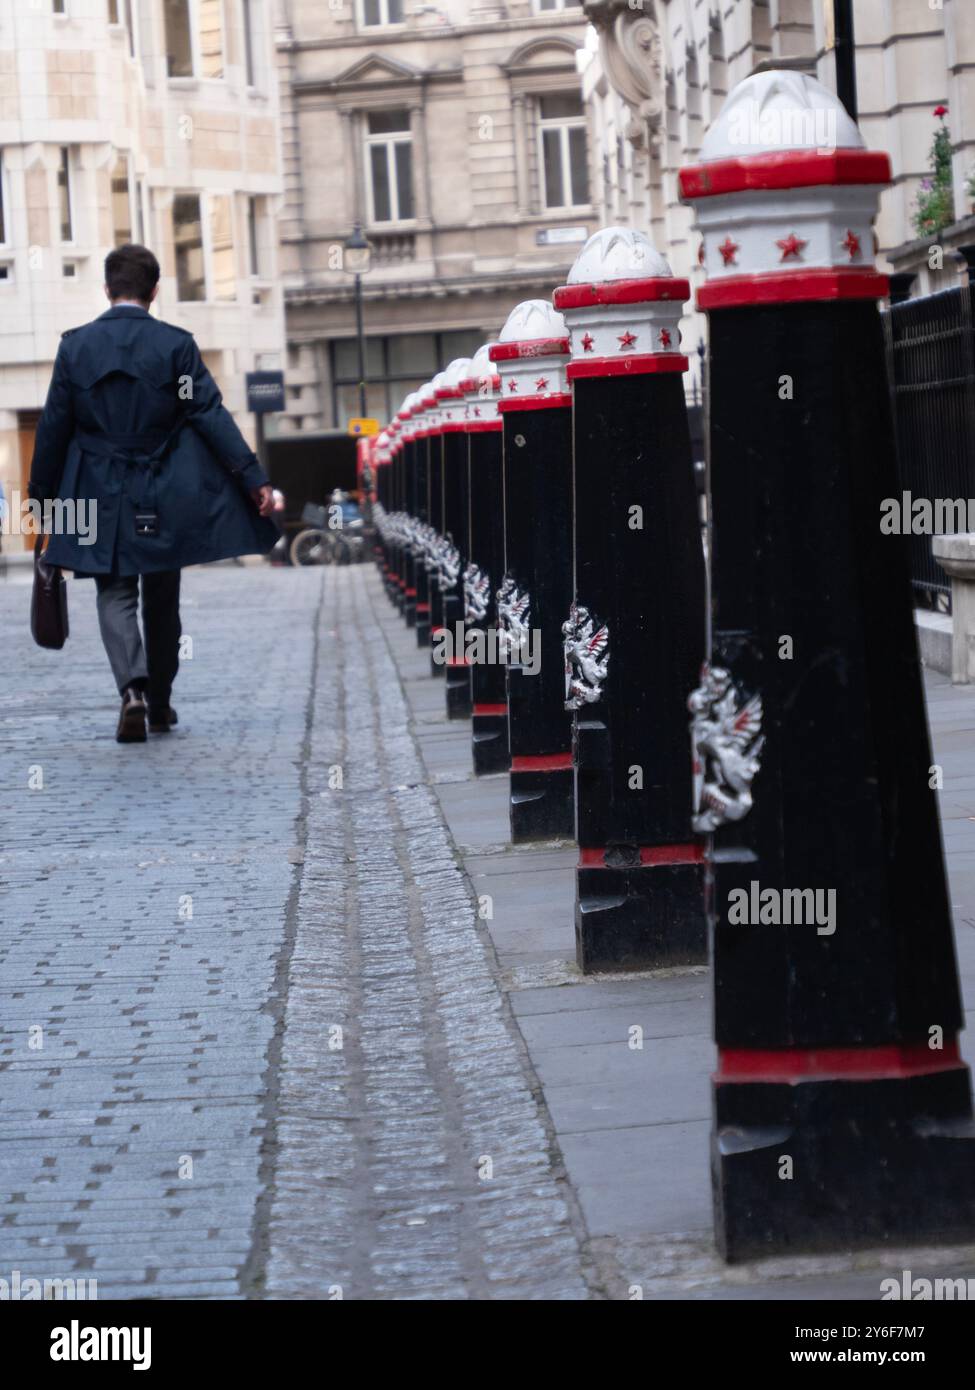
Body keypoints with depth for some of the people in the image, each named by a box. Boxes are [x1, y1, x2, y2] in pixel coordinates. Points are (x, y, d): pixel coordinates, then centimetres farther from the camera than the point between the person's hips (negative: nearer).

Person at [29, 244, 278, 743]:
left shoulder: (76, 345, -2)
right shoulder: (176, 345, -5)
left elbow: (54, 427, 1)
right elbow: (211, 416, -10)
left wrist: (43, 493, 10)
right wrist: (254, 479, -10)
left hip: (101, 497, 0)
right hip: (163, 503, 0)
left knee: (115, 594, 4)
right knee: (161, 600, 14)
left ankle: (133, 689, -20)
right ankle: (159, 702, 23)